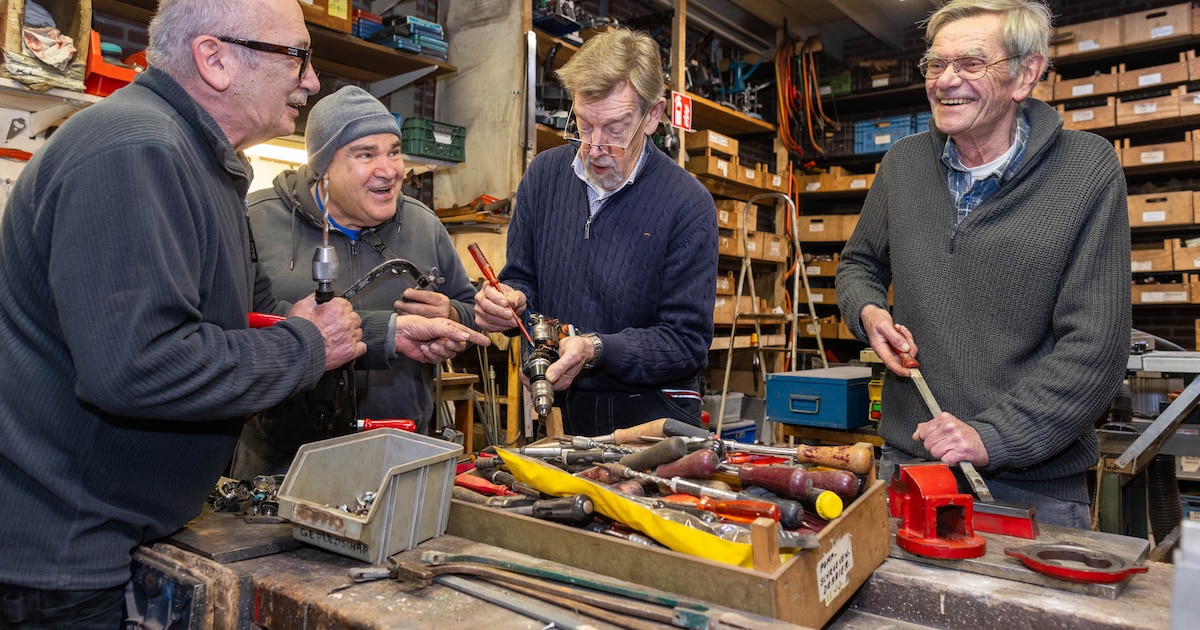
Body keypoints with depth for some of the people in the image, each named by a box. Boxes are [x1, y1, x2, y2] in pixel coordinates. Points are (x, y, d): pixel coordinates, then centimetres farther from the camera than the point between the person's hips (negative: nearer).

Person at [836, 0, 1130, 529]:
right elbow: (859, 264, 17)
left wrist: (991, 437, -21)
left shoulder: (1087, 169, -8)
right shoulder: (903, 163, 3)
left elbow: (1094, 346, -13)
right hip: (906, 461, 4)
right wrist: (867, 312, -5)